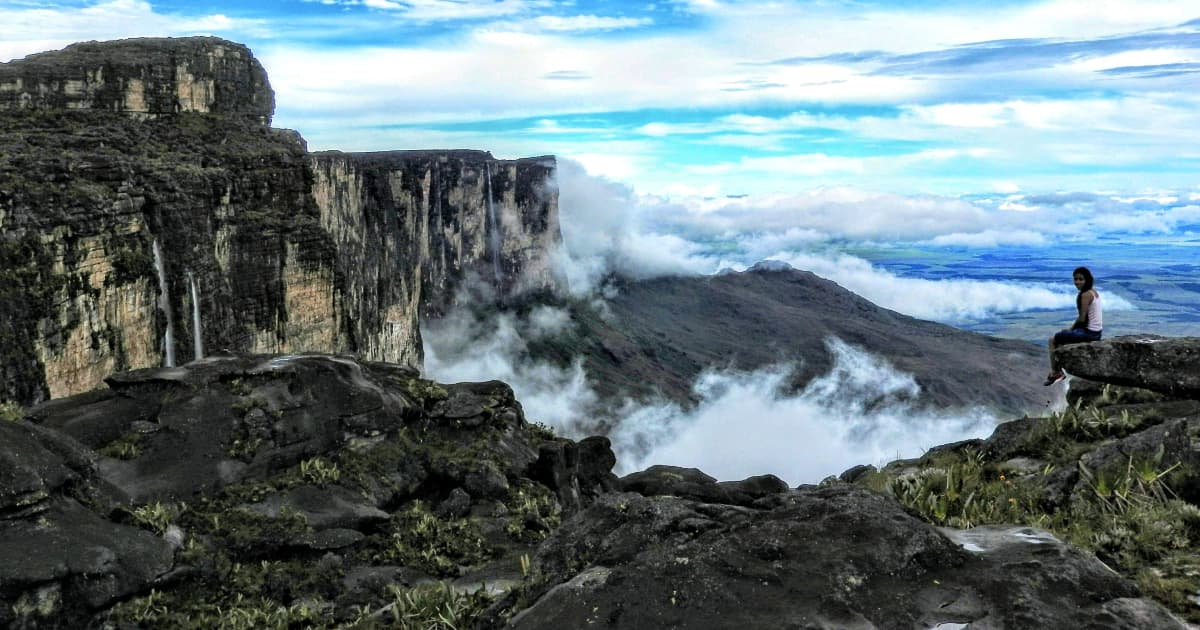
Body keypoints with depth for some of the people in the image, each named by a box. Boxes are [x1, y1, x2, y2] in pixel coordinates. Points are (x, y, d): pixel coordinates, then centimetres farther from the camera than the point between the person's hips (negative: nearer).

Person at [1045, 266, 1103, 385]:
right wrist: (1072, 328, 11)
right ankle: (1059, 371, 28)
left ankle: (1054, 373, 10)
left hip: (1088, 332, -10)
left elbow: (1082, 318, -20)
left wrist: (1071, 328, -2)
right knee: (1062, 335, 28)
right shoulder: (1094, 292, 10)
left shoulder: (1085, 295, -19)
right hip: (1095, 332, 10)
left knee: (1053, 340, 4)